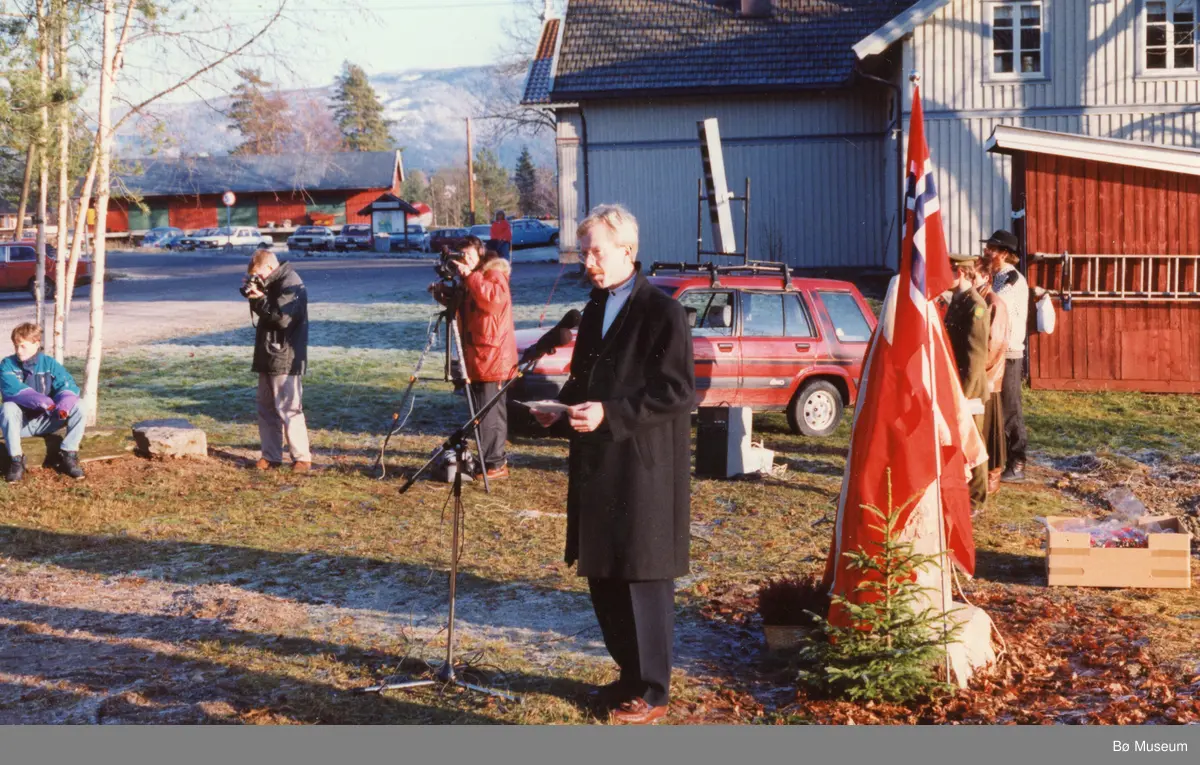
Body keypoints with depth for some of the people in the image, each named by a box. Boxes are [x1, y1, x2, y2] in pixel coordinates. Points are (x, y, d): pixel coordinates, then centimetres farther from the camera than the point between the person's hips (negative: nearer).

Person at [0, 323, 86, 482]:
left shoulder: (49, 363, -1)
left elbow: (67, 384, -15)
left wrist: (64, 403, -39)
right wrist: (38, 399, -39)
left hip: (46, 421, 2)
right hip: (20, 423, -2)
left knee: (79, 405, -20)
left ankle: (68, 456, -15)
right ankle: (16, 461, -25)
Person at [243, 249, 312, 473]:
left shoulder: (291, 284, -15)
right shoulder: (272, 284, 14)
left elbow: (283, 318, -23)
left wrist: (260, 298, -17)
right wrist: (254, 296, 3)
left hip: (285, 360, -10)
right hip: (268, 358, 10)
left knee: (289, 410, -8)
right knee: (266, 408, 12)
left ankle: (302, 458, -2)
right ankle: (271, 456, 18)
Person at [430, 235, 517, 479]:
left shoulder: (494, 273, -9)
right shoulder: (472, 277, 19)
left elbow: (495, 299, -28)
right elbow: (463, 309, 27)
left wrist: (470, 277, -26)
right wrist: (444, 296, 11)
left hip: (492, 356, -10)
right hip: (478, 355, 10)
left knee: (489, 411, -10)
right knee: (490, 410, 14)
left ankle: (496, 464, -9)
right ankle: (496, 458, 21)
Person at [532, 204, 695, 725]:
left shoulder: (661, 313, -12)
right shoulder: (595, 310, 13)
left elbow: (679, 392, -17)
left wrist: (609, 413, -23)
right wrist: (562, 405, 2)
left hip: (645, 471, -8)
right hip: (598, 467, 8)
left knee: (644, 579, 1)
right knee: (603, 576, 14)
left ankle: (653, 692, 13)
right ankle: (630, 674, 30)